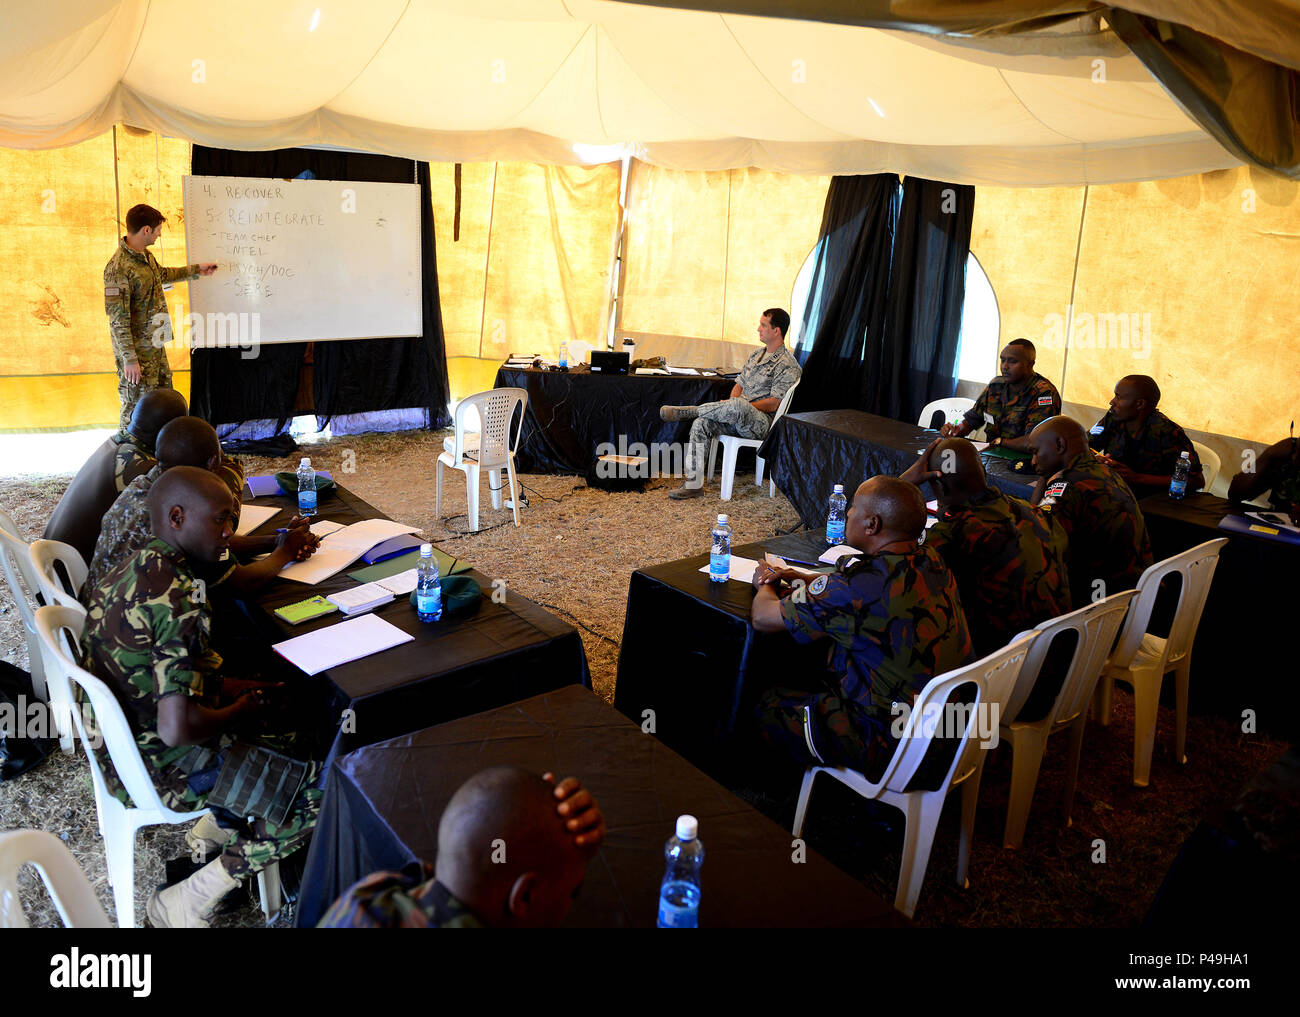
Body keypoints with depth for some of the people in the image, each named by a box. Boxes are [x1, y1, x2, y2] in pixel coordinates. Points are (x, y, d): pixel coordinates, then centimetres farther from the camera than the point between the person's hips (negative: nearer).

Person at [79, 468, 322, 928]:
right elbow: (177, 728, -32)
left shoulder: (134, 569, 2)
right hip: (161, 772, -9)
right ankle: (190, 900, -2)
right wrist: (238, 713, -14)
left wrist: (222, 686, 6)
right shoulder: (179, 598, -29)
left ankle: (221, 826, 20)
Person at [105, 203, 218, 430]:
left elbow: (162, 275, 32)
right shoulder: (119, 268, -23)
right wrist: (130, 359, -24)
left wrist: (196, 269, 37)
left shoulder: (145, 255, 7)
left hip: (155, 345, 10)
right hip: (137, 351, -10)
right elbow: (118, 320, -24)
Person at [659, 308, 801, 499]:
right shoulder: (757, 355, 21)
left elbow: (773, 404, -14)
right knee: (702, 424, -19)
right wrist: (730, 403, -2)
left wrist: (739, 405, -18)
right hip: (739, 419, 8)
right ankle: (694, 483, -22)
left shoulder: (788, 365, -7)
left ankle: (688, 411, -21)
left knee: (737, 406, -40)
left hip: (763, 422, -8)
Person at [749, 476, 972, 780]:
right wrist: (802, 580, 9)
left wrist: (764, 585, 8)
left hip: (890, 748, -8)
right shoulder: (932, 561, -4)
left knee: (764, 706, 10)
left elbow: (763, 618, -14)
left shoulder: (858, 586, -29)